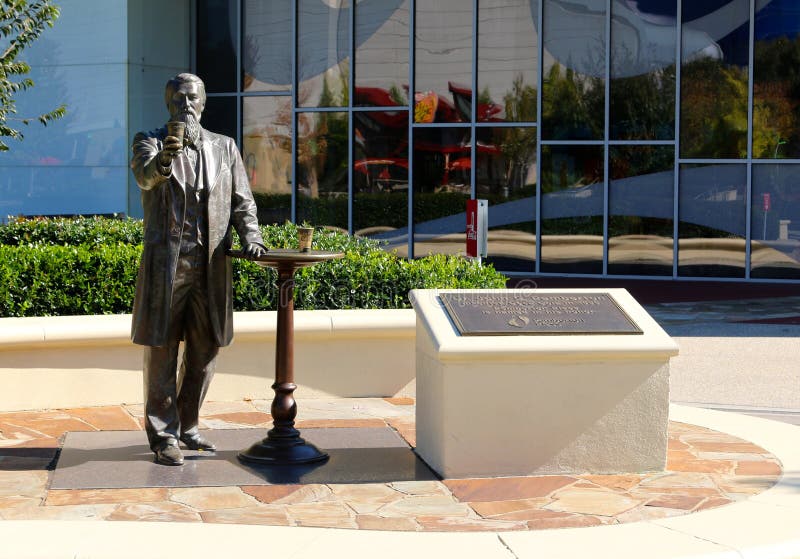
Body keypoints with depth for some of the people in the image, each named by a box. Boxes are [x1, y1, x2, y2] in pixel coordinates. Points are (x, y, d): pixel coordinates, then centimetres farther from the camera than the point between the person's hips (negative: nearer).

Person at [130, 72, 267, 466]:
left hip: (211, 267, 4)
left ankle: (185, 426, 26)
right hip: (166, 265, -4)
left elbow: (242, 202, 14)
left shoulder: (224, 148, 13)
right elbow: (144, 176, -20)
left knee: (206, 349, 10)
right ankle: (163, 437, 7)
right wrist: (163, 160, -43)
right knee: (161, 351, -2)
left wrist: (250, 236, -5)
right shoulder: (150, 142, 2)